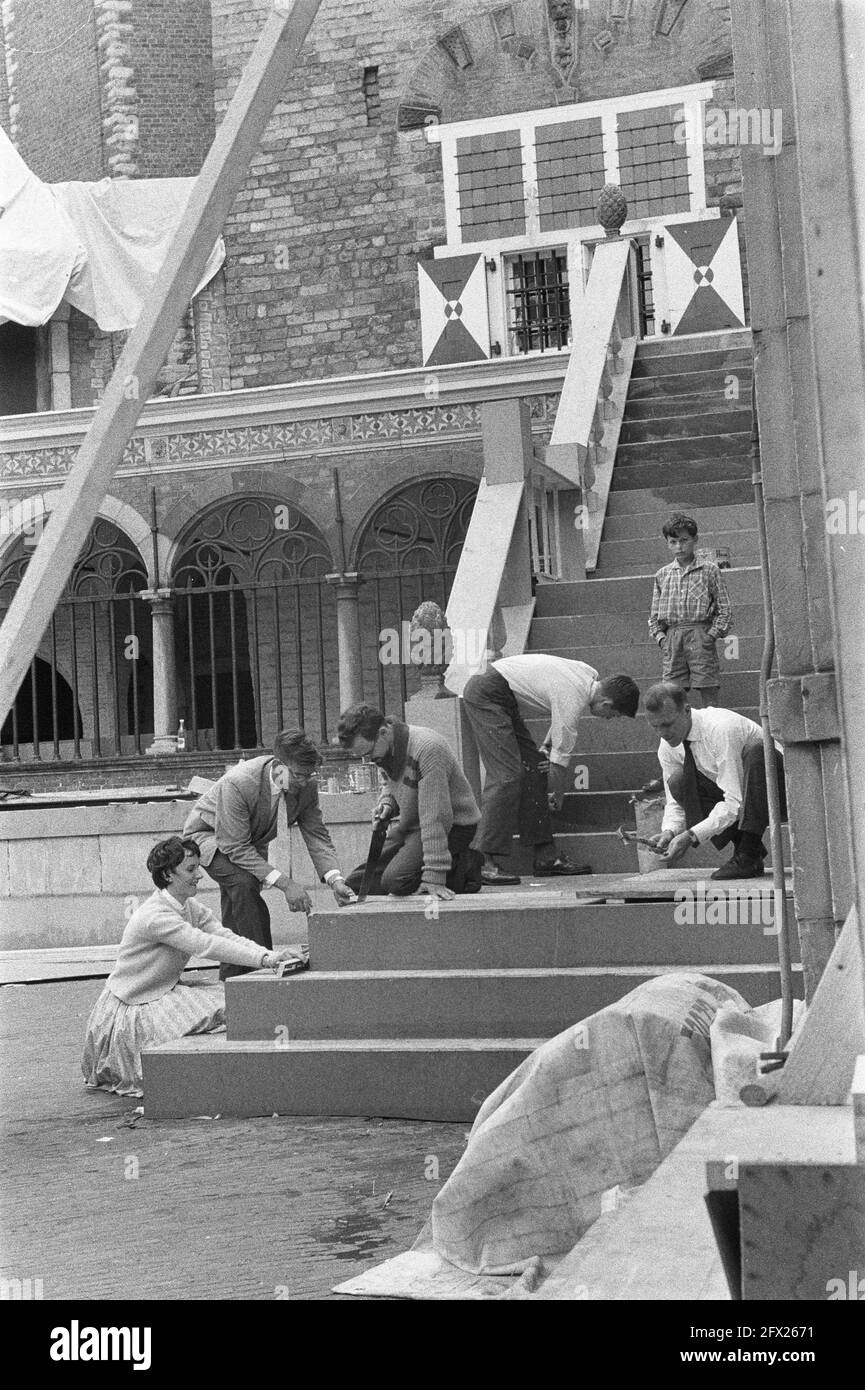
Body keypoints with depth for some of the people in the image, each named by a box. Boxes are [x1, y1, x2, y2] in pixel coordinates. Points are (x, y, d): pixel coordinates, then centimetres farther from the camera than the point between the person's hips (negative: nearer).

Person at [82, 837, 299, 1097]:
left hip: (164, 995, 8)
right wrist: (265, 960, -38)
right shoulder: (155, 915, -25)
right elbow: (205, 945, -33)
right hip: (127, 1012, -8)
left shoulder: (192, 908, 3)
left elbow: (228, 937, -8)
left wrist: (270, 956, -25)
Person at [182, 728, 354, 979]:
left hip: (251, 842, 6)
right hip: (208, 835, -6)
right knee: (243, 882, -31)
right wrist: (284, 883, -43)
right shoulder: (238, 783, -39)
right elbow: (236, 848, -37)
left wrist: (335, 879, -31)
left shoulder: (306, 786, -22)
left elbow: (317, 835, -14)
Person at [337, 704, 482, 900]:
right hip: (409, 825, 9)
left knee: (396, 881, -28)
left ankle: (464, 867, -5)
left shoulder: (427, 748, -29)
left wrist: (434, 877, -35)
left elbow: (436, 818, -32)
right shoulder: (385, 749, -2)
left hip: (452, 825, -9)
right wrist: (387, 801, -5)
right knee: (357, 882, 1)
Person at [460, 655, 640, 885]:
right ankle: (487, 864, -21)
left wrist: (548, 746, 7)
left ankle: (546, 856, 7)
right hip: (486, 694, -10)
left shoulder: (591, 676, 2)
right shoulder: (573, 701, -24)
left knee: (533, 767, 6)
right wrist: (557, 797, 0)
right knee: (507, 775, -18)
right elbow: (562, 758, -13)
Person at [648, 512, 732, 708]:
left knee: (709, 693, -5)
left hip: (700, 636, -3)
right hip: (672, 639, 3)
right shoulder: (662, 575, 14)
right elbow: (654, 616, 16)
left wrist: (712, 634, -8)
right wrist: (661, 637, 2)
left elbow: (725, 609, 2)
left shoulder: (709, 569, 5)